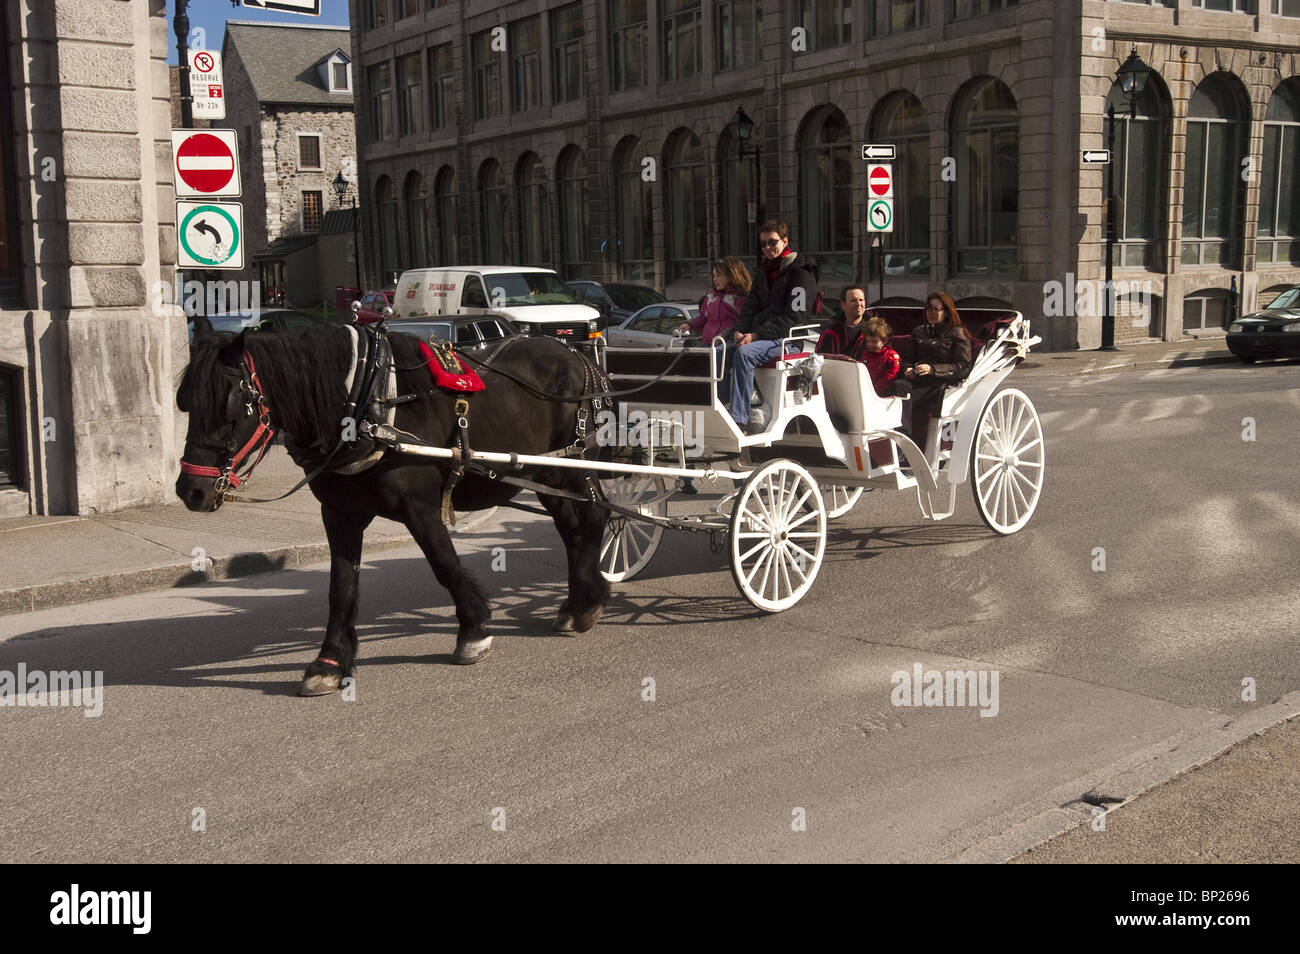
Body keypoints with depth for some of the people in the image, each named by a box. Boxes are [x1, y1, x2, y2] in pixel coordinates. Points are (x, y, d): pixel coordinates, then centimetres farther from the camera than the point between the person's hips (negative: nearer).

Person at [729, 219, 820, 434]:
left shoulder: (801, 271, -4)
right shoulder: (764, 272, 22)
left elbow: (796, 314, -14)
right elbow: (752, 306, 20)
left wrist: (758, 335, -20)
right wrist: (739, 330, -3)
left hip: (787, 338, -8)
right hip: (759, 335, 8)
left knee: (744, 353, -34)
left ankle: (739, 418, -37)